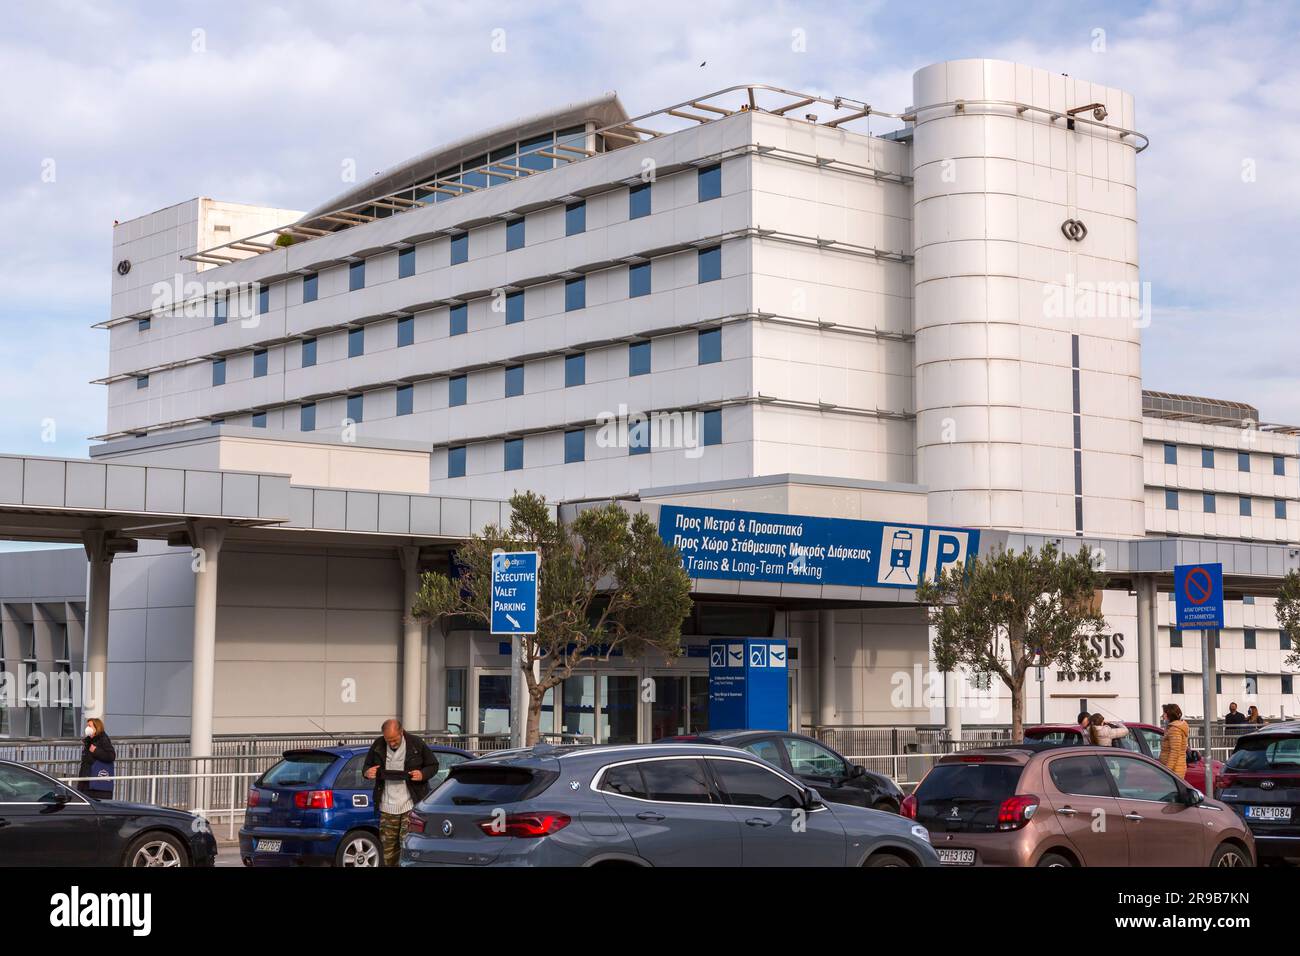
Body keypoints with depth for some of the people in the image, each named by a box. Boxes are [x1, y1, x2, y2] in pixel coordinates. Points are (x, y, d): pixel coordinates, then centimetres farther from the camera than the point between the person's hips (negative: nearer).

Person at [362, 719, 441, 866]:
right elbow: (367, 766, 17)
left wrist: (423, 774, -15)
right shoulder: (378, 745, 4)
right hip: (387, 807, 3)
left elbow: (433, 765, 6)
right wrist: (368, 773, -7)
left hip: (411, 805, -3)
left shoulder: (416, 744, -3)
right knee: (388, 846, 6)